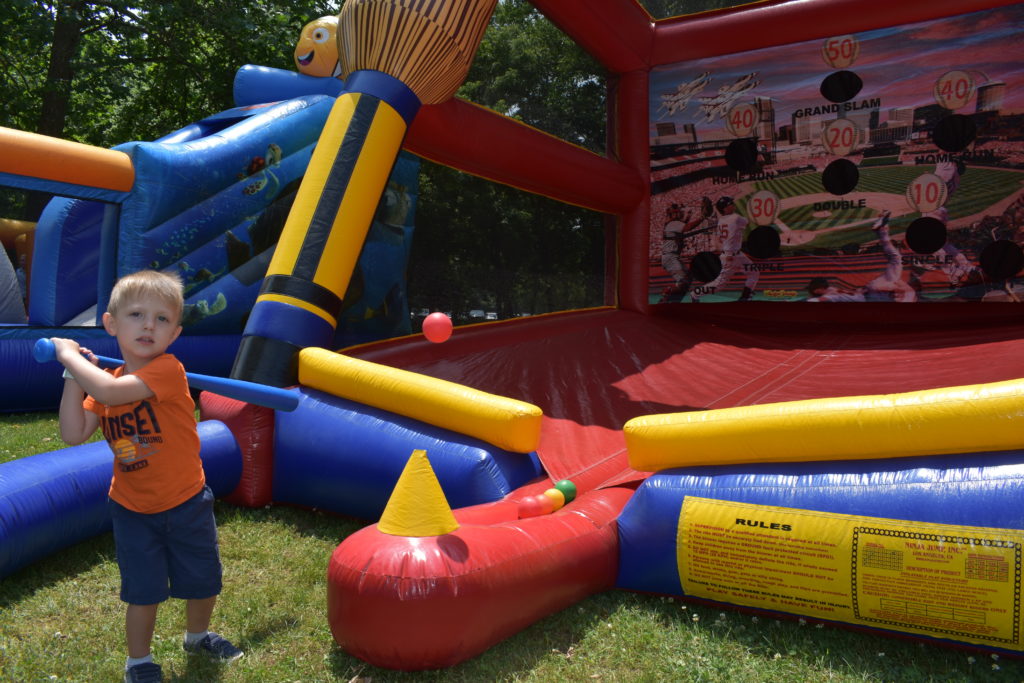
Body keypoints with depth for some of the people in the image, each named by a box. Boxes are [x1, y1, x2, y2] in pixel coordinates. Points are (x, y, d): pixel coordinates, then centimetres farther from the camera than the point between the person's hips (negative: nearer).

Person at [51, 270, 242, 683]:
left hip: (186, 504, -3)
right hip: (132, 509, 3)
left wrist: (69, 354, -20)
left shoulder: (168, 370, -23)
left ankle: (198, 636, 44)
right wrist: (73, 377, -11)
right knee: (144, 591, 9)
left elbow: (109, 391, -36)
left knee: (202, 583, 16)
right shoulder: (104, 382, -2)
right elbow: (73, 434, -8)